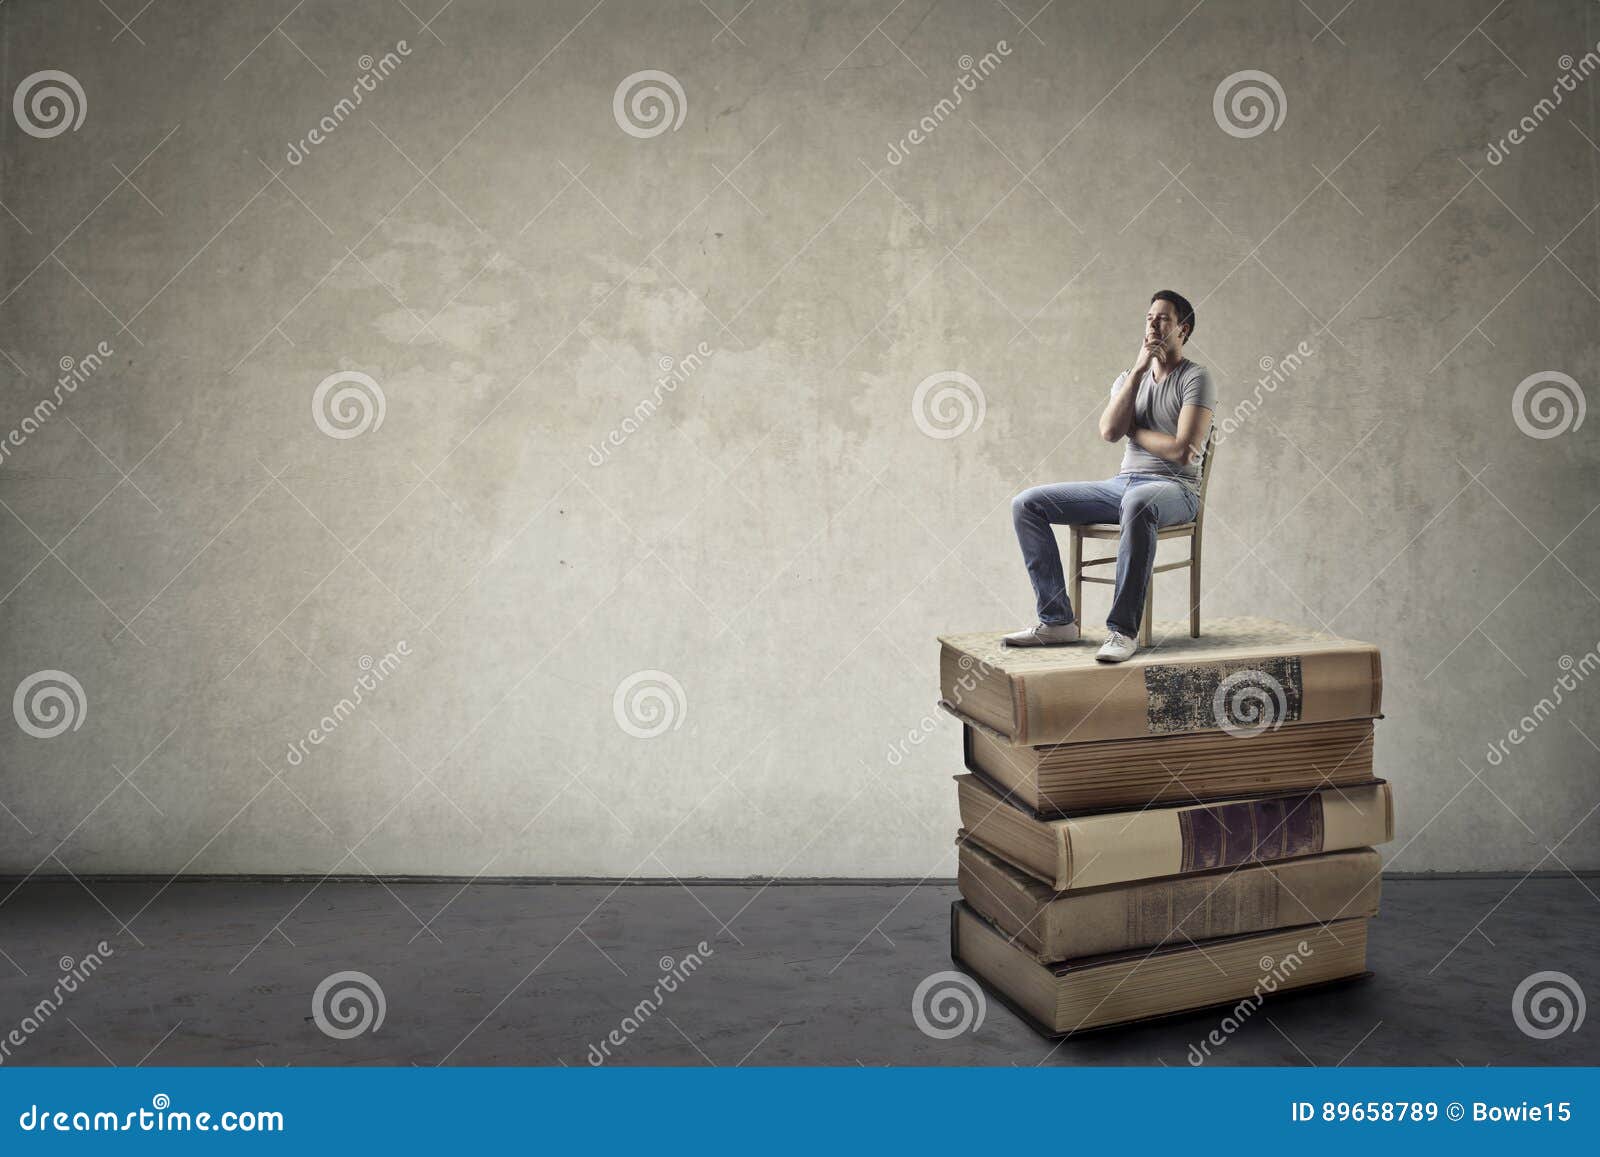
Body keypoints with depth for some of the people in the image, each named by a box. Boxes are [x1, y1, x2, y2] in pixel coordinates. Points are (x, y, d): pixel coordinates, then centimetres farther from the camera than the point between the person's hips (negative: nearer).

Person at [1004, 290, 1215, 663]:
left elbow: (1184, 451, -15)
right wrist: (1137, 372, -5)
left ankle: (1123, 629, -39)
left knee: (1138, 503, -45)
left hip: (1174, 489, -6)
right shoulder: (1129, 378, 19)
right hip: (1123, 483, 7)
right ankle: (1057, 620, -14)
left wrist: (1134, 430, -1)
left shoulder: (1195, 379, -1)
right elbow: (1110, 431, -2)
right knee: (1027, 504, -10)